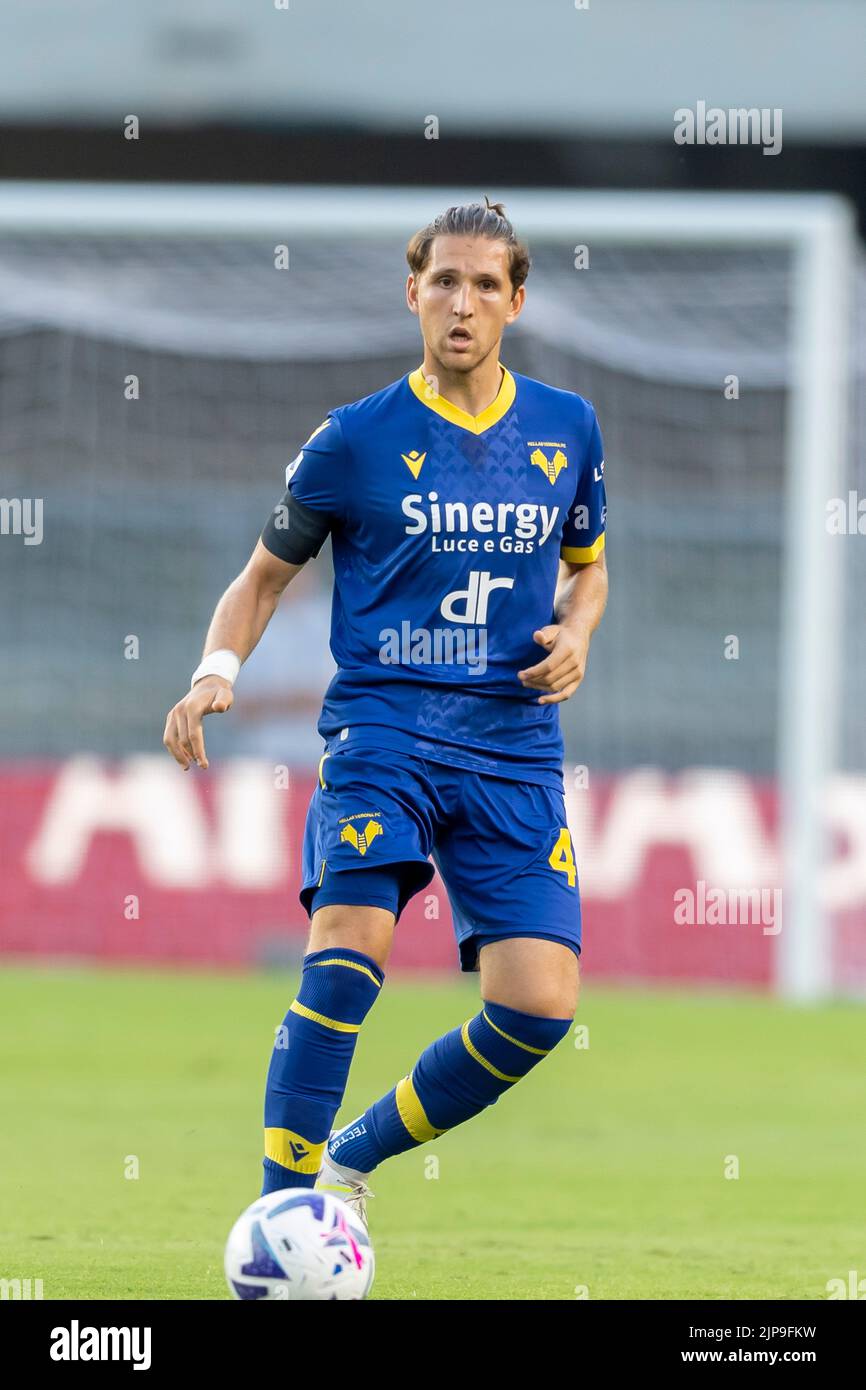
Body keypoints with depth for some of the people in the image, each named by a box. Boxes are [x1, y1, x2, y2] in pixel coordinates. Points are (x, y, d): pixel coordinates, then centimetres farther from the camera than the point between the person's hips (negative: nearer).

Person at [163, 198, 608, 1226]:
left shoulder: (567, 428, 10)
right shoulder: (355, 439, 1)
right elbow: (266, 572, 11)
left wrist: (575, 632, 3)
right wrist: (217, 669, -8)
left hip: (513, 743, 3)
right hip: (381, 721, -3)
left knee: (540, 1004, -10)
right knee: (350, 948, -27)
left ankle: (355, 1157, 13)